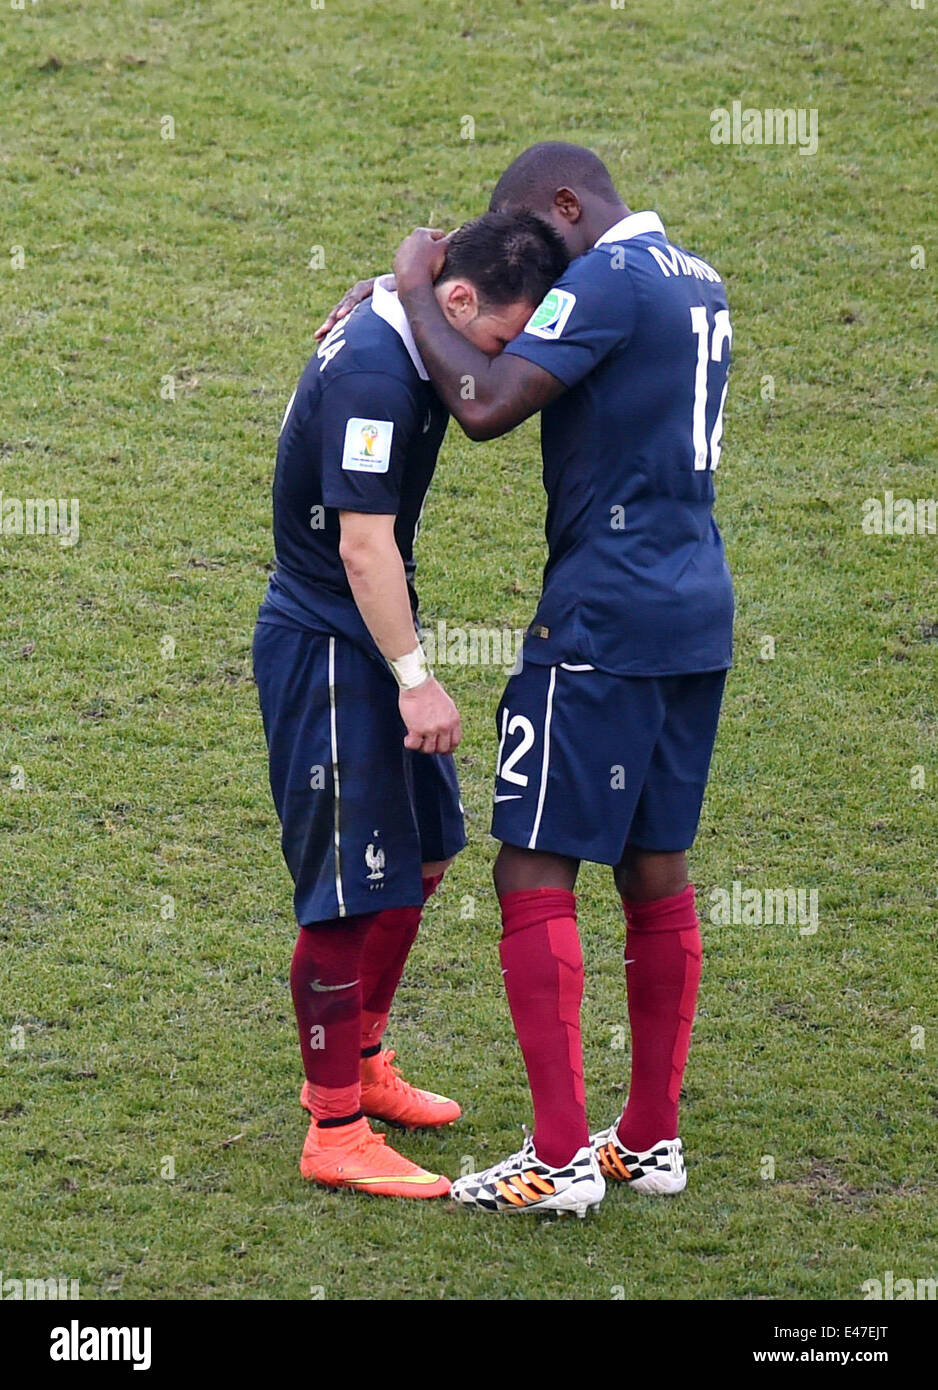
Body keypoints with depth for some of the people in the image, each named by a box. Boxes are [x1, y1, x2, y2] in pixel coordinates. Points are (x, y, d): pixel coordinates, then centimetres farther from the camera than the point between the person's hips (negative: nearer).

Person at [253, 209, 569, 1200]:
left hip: (369, 639, 10)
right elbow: (364, 546, -25)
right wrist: (415, 679, -23)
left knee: (419, 856, 18)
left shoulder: (403, 345, 5)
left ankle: (358, 1065, 33)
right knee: (350, 890, -7)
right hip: (325, 645, -10)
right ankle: (335, 1132, -1)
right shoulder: (371, 375, -25)